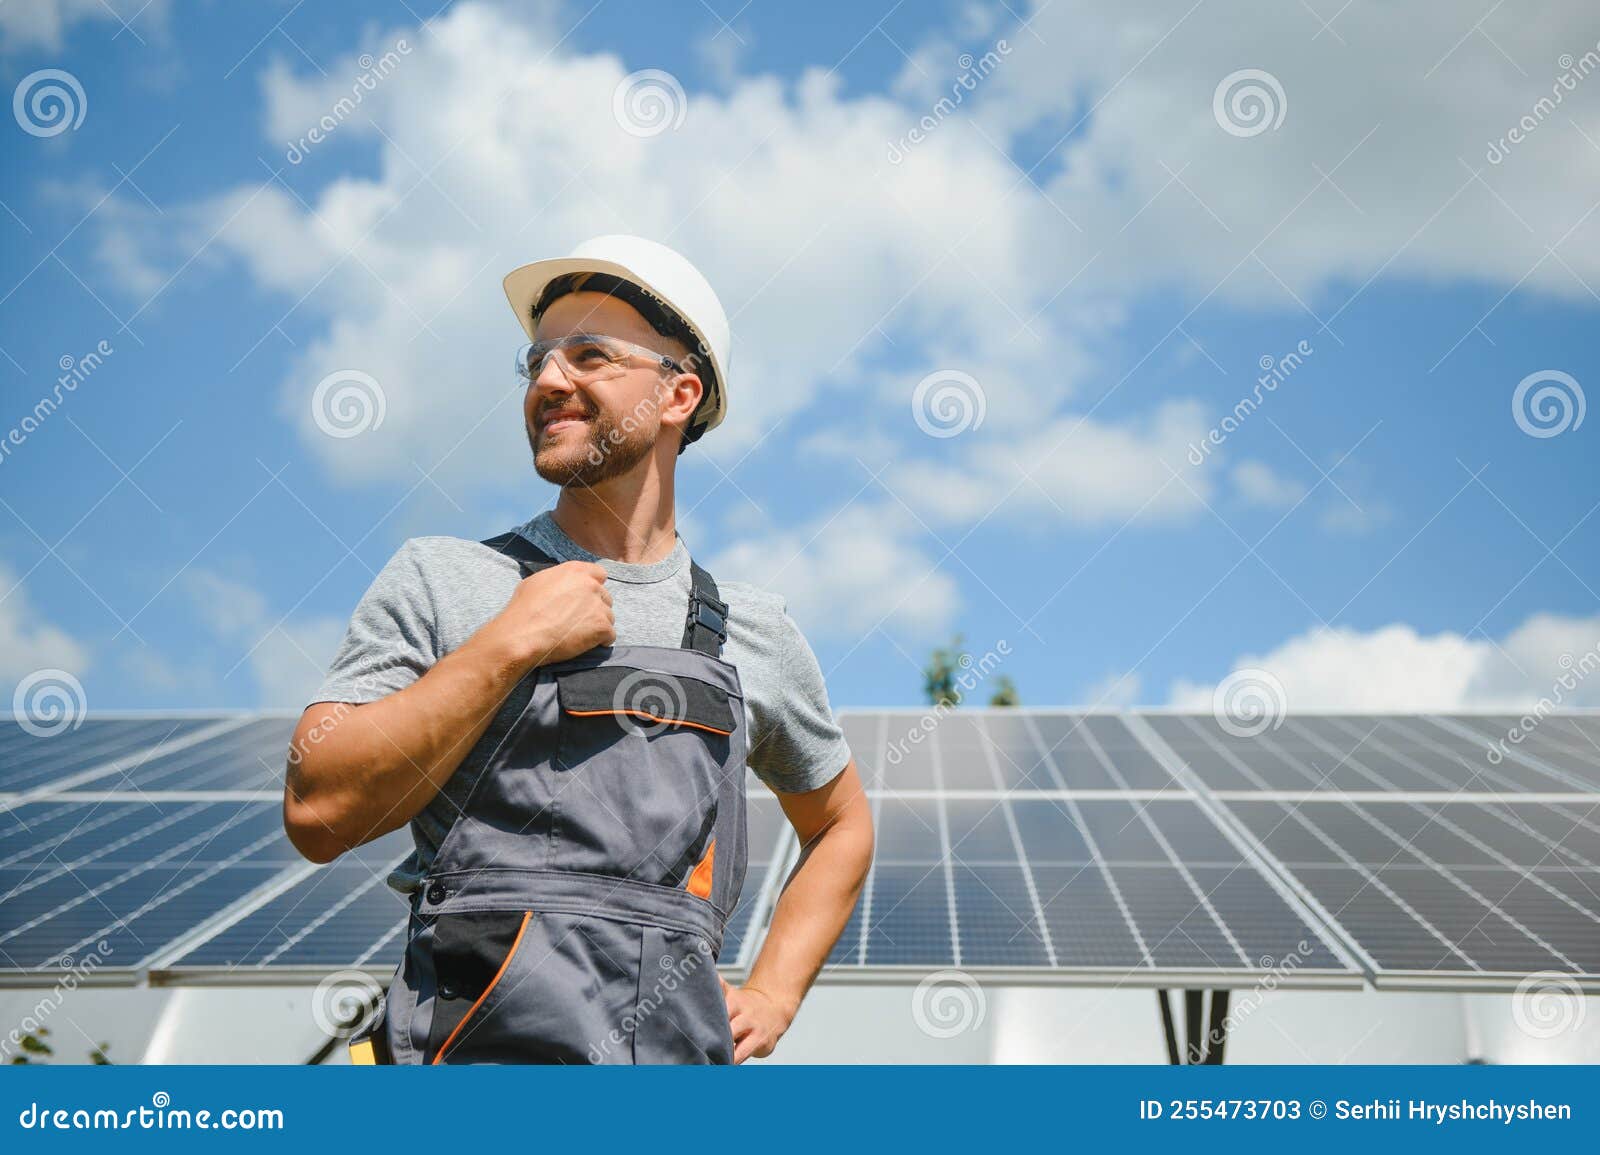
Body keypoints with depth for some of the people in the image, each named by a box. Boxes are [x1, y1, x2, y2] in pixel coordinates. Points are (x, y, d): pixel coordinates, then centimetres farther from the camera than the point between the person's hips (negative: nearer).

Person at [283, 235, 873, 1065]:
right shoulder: (441, 582, 8)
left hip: (681, 1052, 2)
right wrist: (509, 645, -6)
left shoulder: (751, 631, 17)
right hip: (481, 1039, -2)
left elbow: (841, 823, 31)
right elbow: (317, 812, -4)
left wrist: (771, 995, 17)